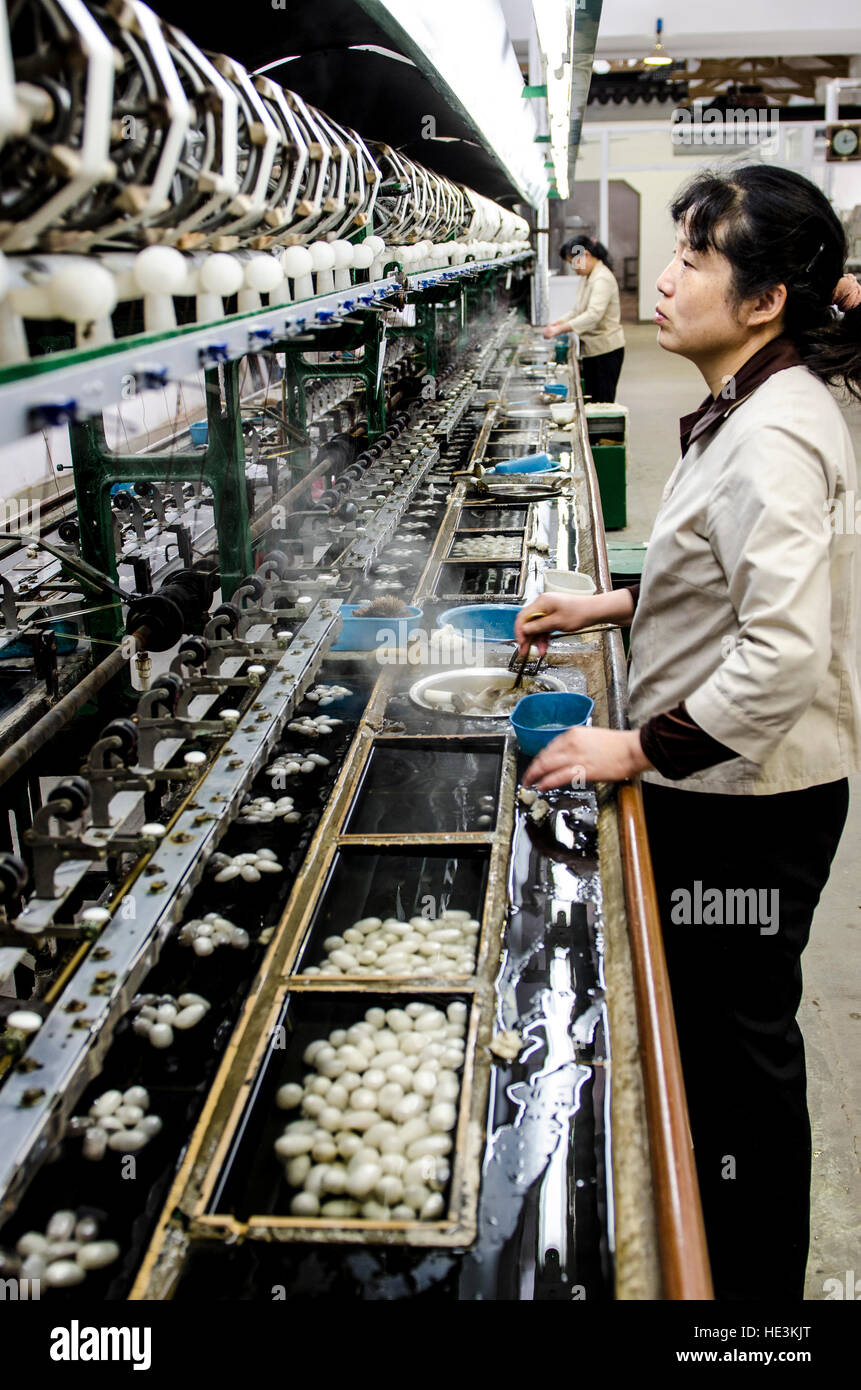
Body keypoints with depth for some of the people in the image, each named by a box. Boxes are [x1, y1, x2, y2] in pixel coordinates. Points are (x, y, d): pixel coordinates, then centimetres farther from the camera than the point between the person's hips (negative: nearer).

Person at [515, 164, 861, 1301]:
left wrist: (641, 748, -23)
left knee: (740, 1040, 8)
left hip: (749, 798, -10)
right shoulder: (756, 406, 8)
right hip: (733, 783, 10)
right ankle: (718, 1247, 44)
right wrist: (617, 604, 12)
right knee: (712, 1019, 23)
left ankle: (754, 1278, 31)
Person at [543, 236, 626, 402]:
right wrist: (559, 322, 6)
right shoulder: (590, 277, 15)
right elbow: (579, 311, 23)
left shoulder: (603, 279, -17)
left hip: (606, 351, -10)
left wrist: (561, 329, -33)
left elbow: (593, 315, -30)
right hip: (592, 350, 10)